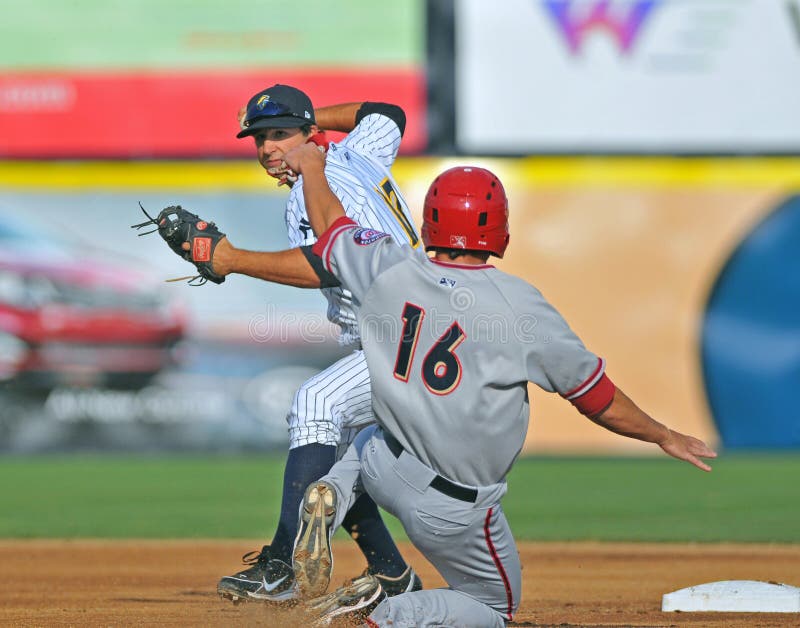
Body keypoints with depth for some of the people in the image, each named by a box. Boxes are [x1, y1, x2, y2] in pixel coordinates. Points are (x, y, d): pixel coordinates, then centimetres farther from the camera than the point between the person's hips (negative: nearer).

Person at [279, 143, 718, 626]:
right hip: (455, 509, -4)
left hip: (386, 468, 4)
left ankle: (333, 494, 6)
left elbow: (331, 225, 13)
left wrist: (310, 166, 33)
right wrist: (665, 437, 5)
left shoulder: (389, 271, -9)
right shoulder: (520, 305, -19)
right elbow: (599, 400, -11)